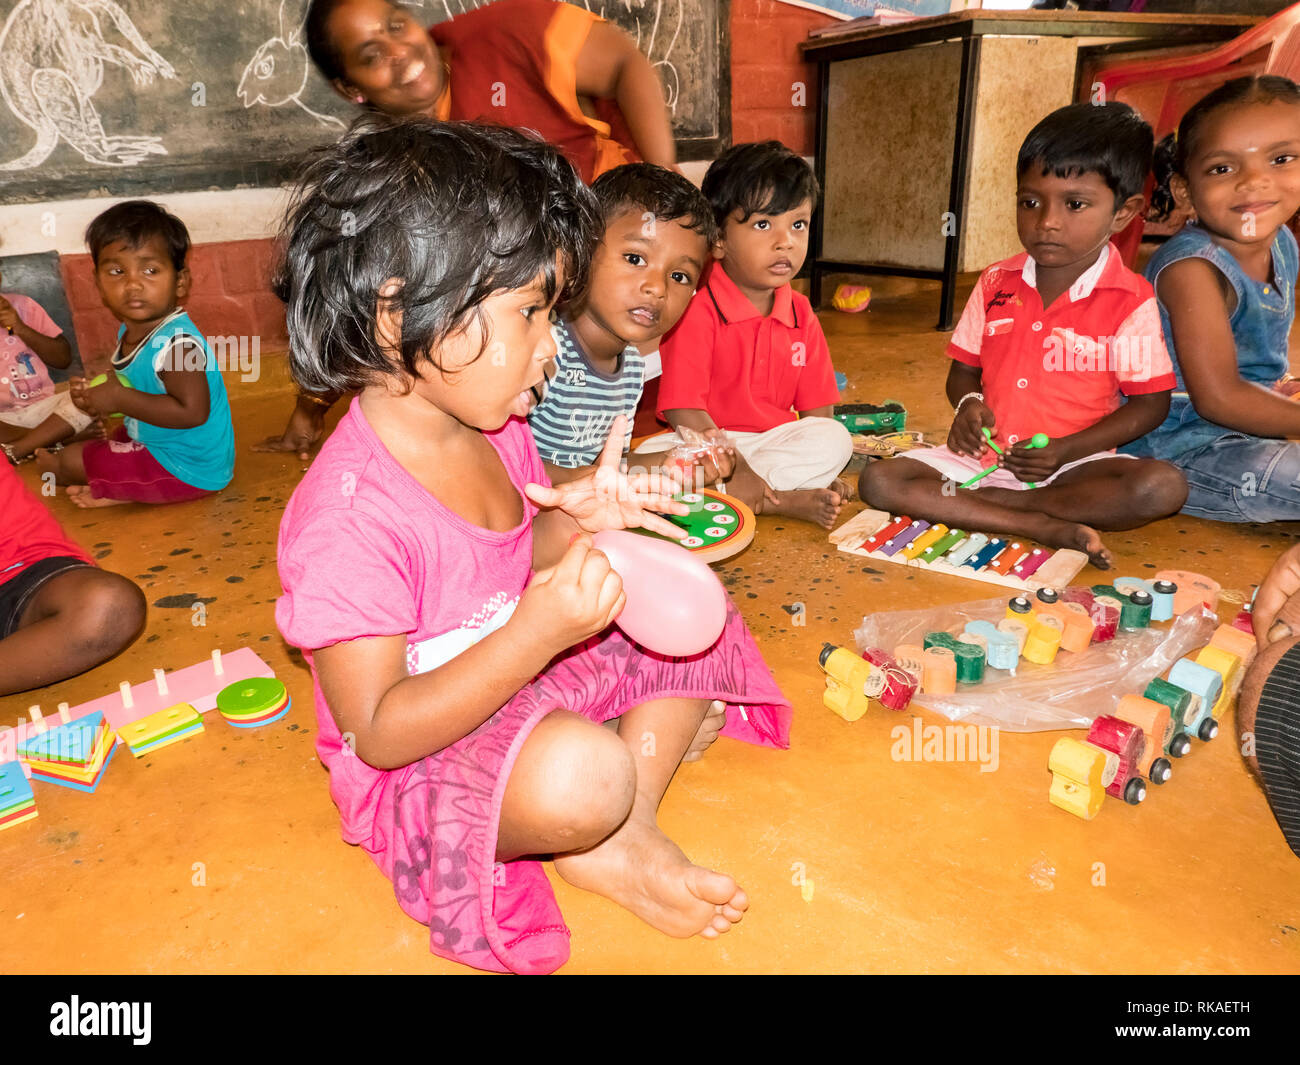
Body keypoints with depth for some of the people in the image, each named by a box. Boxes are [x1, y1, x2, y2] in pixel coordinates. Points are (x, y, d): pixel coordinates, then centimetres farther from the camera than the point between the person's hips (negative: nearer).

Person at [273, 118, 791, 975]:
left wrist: (578, 521, -11)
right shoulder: (344, 516, -29)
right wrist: (538, 633, -37)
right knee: (581, 776, -37)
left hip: (526, 672, 8)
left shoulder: (495, 430, -4)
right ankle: (601, 848, -1)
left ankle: (629, 811, -5)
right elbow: (379, 732, -27)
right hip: (422, 760, -8)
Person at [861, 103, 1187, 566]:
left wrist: (1065, 451, -17)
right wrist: (968, 403, -13)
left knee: (1163, 486, -31)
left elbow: (1150, 403, -3)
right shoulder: (995, 284, 4)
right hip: (985, 454, 3)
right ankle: (1047, 526, -25)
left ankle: (965, 501, -26)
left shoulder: (1130, 301, -5)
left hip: (1074, 464, -2)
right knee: (880, 481, -20)